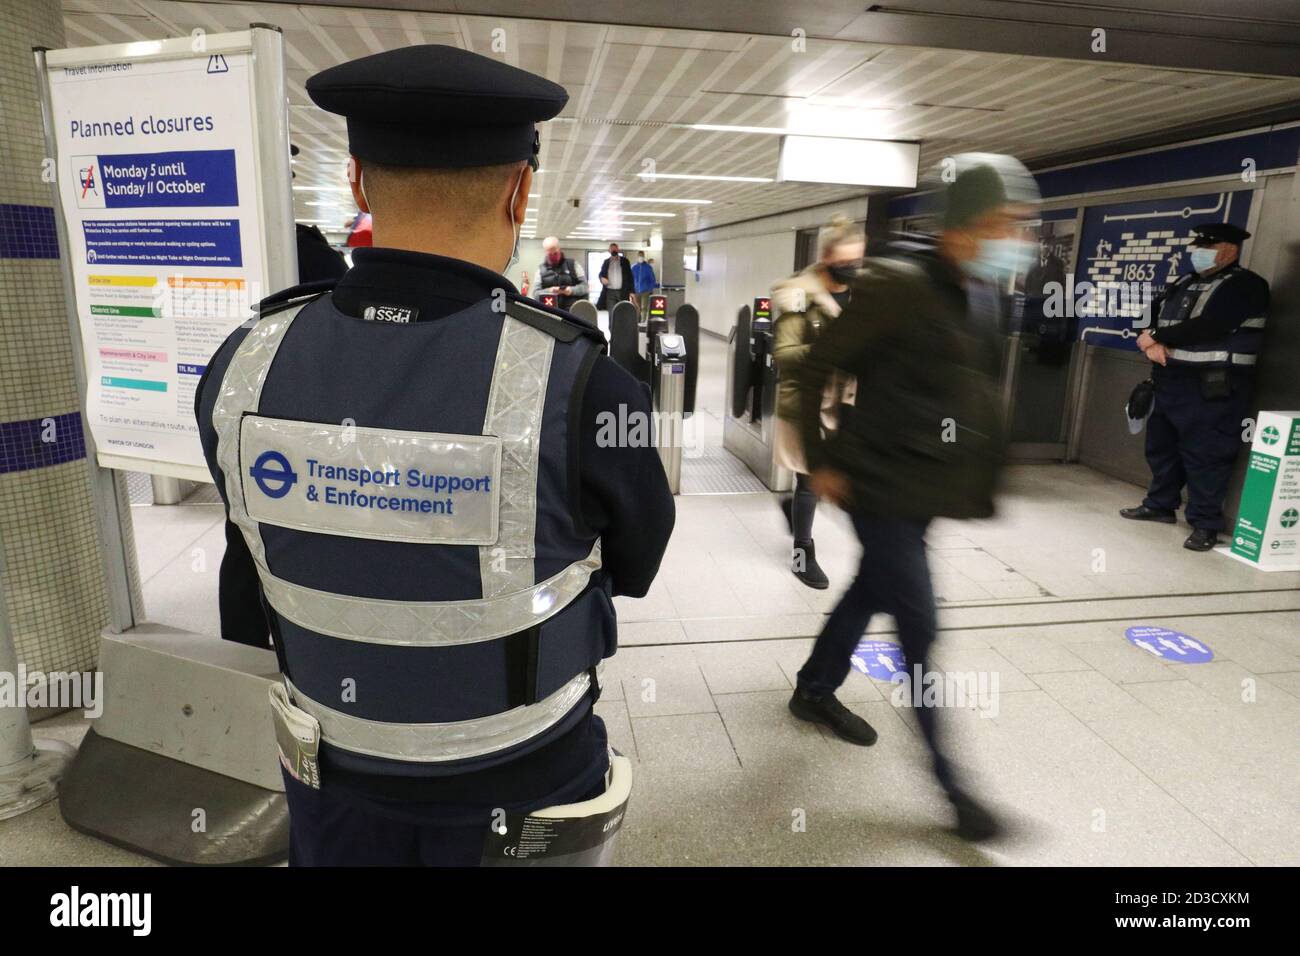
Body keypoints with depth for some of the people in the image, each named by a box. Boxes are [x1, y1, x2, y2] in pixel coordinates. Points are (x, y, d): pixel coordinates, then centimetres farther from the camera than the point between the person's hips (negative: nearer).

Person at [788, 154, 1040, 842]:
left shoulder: (981, 295, 8)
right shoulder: (896, 283, -17)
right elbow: (815, 368, -14)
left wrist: (976, 474, 17)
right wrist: (820, 461, -14)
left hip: (929, 488, 9)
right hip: (882, 484, -8)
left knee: (871, 592, 20)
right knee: (918, 625, -3)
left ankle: (815, 692, 42)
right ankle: (950, 779, 12)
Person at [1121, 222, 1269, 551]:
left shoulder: (1246, 285, -7)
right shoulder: (1184, 283, 17)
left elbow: (1208, 327, -20)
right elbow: (1148, 315, 14)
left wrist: (1155, 337, -11)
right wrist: (1151, 344, -8)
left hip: (1213, 387, -8)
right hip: (1170, 379, 8)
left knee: (1205, 455, -6)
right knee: (1161, 445, 14)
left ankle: (1206, 524, 1)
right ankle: (1160, 504, 29)